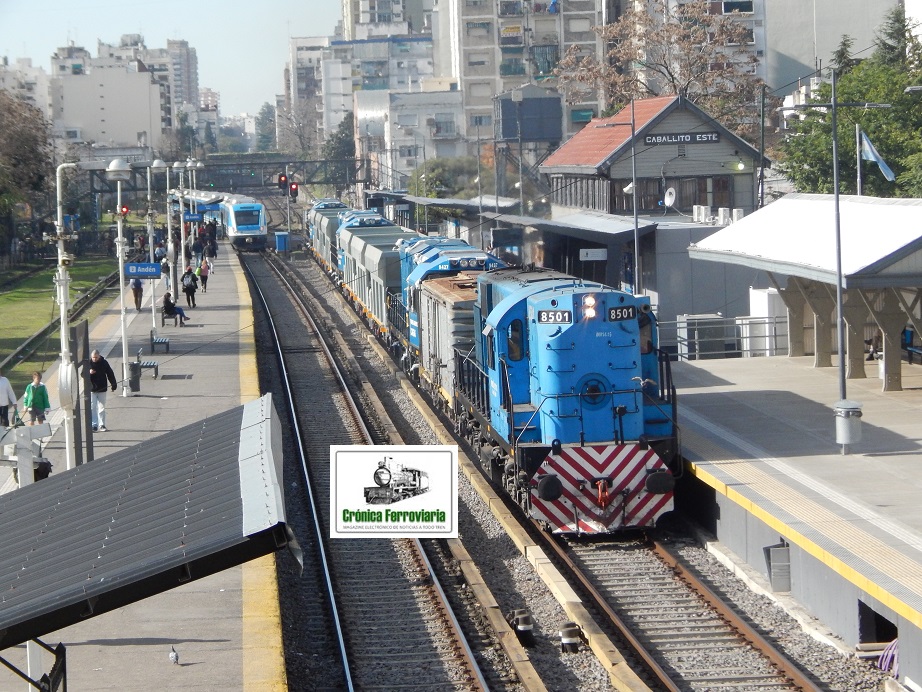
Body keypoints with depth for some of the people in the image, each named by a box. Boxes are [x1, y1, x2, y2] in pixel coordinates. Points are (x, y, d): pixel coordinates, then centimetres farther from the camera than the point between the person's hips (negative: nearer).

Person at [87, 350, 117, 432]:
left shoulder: (104, 363, -2)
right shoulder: (88, 363, -4)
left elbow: (110, 374, 5)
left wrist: (113, 384, 2)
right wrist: (88, 372, -20)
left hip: (102, 389, 0)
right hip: (91, 389, 0)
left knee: (101, 408, 6)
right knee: (92, 408, -4)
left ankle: (102, 425, 12)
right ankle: (94, 425, 0)